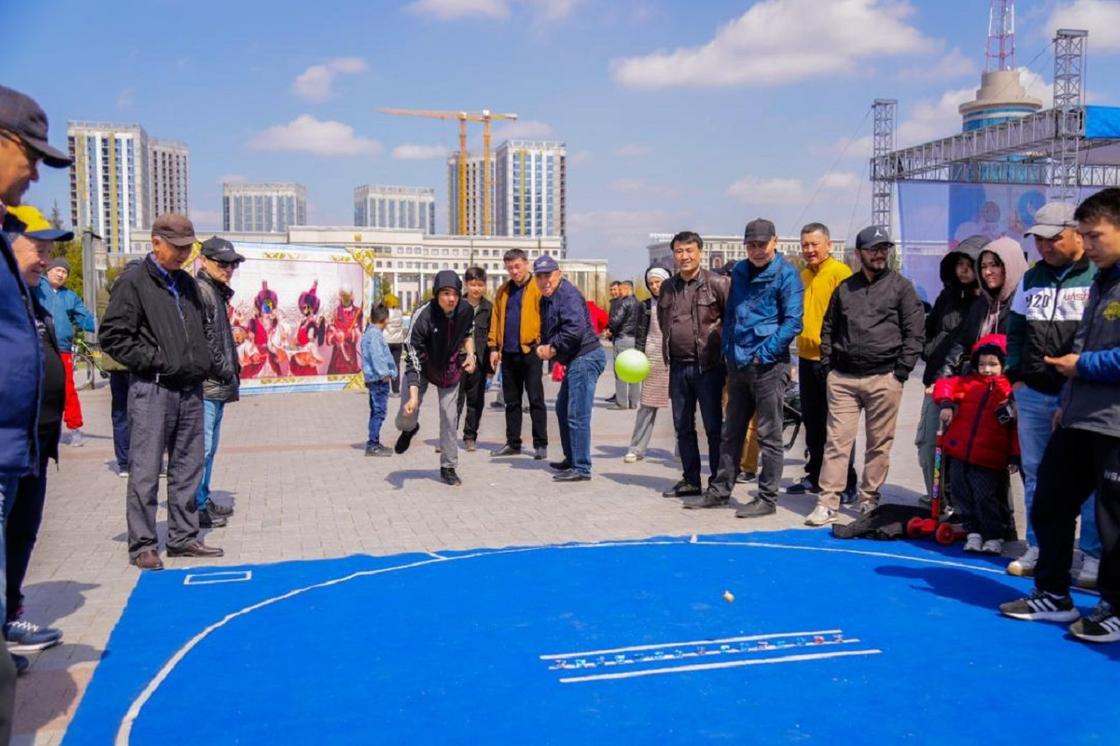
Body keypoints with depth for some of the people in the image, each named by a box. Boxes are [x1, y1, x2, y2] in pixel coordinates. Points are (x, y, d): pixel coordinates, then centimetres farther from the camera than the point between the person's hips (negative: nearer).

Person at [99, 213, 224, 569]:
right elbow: (112, 336, -9)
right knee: (145, 470, -2)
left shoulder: (188, 284, 15)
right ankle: (143, 544, 6)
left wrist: (202, 363, 10)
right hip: (152, 389, -7)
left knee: (188, 468, 11)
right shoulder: (133, 282, -5)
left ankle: (183, 537, 21)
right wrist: (153, 360, -13)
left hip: (190, 389, 7)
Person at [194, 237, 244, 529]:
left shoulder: (217, 292, 19)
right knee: (202, 447, -6)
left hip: (218, 385, 10)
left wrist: (231, 372, 14)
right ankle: (197, 507, -1)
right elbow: (201, 340, -19)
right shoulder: (200, 291, -11)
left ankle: (204, 501, 24)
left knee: (209, 447, 16)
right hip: (206, 384, -10)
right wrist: (226, 371, -13)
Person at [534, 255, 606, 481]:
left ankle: (581, 469, -5)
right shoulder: (546, 299, 16)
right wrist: (543, 347, -4)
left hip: (585, 358, -11)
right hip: (575, 360, 11)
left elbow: (576, 328, -29)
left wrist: (553, 348, -18)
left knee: (577, 415, -11)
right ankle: (571, 459, 34)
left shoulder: (568, 294, -16)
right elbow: (547, 330, 19)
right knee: (563, 410, 21)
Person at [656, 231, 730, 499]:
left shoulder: (717, 283, -7)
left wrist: (723, 346, -4)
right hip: (678, 366, 6)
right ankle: (690, 480, 23)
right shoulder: (667, 287, 11)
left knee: (714, 427, 0)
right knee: (683, 427, 12)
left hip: (708, 366, -6)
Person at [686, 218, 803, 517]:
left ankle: (767, 498, 10)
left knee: (768, 436, 2)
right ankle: (720, 491, 24)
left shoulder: (786, 274, -8)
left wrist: (764, 354, -15)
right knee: (731, 433, 14)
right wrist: (727, 350, 7)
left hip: (768, 366, -7)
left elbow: (792, 321, -13)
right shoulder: (740, 271, 12)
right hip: (738, 365, 7)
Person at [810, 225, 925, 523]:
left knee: (879, 443, 5)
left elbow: (915, 332, 1)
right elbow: (828, 328, 18)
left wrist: (901, 372, -6)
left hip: (884, 378, -2)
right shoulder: (844, 288, 14)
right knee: (837, 440, -2)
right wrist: (828, 366, 7)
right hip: (843, 378, 2)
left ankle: (869, 499, 16)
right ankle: (827, 503, 0)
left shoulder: (901, 286, 5)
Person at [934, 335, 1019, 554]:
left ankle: (994, 536, 13)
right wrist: (945, 404, -10)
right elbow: (945, 385, 9)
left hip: (989, 460, -5)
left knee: (986, 498, -4)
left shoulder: (1011, 391, -4)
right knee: (963, 495, 11)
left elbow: (1017, 427, -5)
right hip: (960, 453, 5)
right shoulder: (968, 383, 10)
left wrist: (1015, 456, -9)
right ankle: (974, 532, 25)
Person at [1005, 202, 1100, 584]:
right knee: (1036, 475, 12)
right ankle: (1037, 548, 23)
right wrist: (1016, 376, 12)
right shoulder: (1031, 279, 12)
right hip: (1033, 395, 6)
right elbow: (1015, 331, 20)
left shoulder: (1099, 276, -6)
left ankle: (1093, 556, 9)